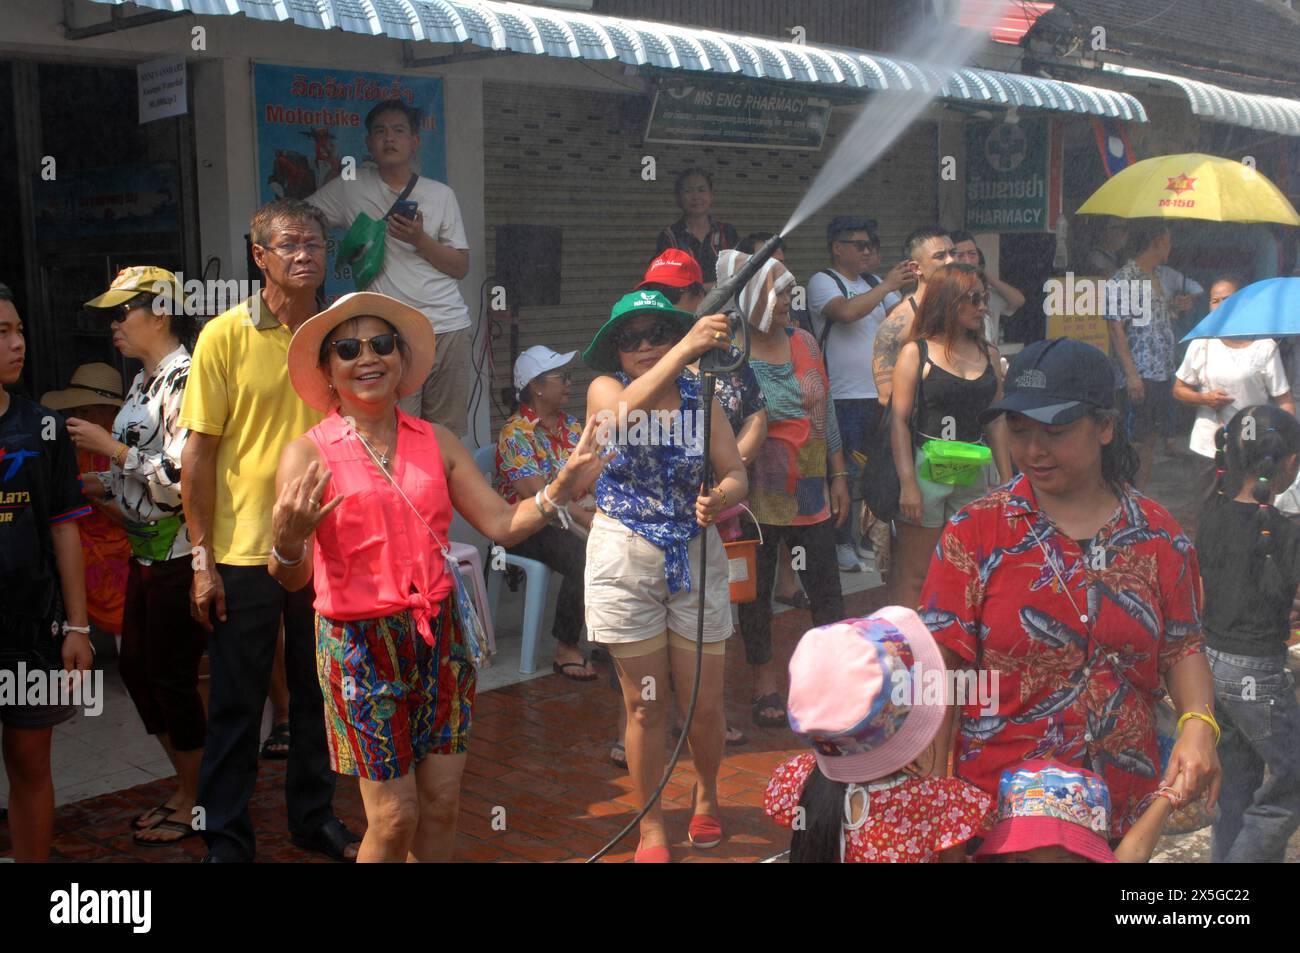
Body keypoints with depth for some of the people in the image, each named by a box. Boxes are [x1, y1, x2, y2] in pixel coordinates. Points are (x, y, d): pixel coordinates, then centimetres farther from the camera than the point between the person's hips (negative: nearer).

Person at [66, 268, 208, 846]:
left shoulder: (184, 381, -16)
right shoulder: (142, 382, 13)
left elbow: (183, 479, -24)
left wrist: (111, 448, -17)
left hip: (179, 555, -10)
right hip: (145, 553, 10)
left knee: (172, 677, 0)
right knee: (136, 668, 15)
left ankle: (195, 806, 18)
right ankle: (184, 790, 30)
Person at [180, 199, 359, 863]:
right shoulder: (225, 336, -5)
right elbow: (199, 451, -5)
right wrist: (202, 558, -8)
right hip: (243, 552, -3)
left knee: (317, 695, 15)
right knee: (236, 703, 7)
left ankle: (314, 816, 32)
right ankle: (226, 838, 21)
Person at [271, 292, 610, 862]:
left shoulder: (437, 442, 6)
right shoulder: (308, 454, -6)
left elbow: (502, 524, 2)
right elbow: (290, 579, -12)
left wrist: (560, 489, -14)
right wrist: (288, 542, -34)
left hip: (440, 636, 4)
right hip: (360, 642, -4)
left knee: (442, 804, 8)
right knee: (395, 816, -1)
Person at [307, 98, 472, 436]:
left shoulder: (441, 194, 11)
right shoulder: (350, 188, 8)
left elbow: (461, 267, 9)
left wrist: (420, 239, -7)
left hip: (448, 326, 2)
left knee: (448, 434, 3)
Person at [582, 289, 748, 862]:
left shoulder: (700, 395, 2)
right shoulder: (604, 388, -4)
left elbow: (737, 476, -5)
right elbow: (625, 412, -30)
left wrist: (721, 499, -28)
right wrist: (686, 349, -38)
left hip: (695, 556, 2)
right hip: (625, 559, -2)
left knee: (704, 704, 6)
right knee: (645, 706, 7)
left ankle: (706, 796, 37)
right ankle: (651, 827, 26)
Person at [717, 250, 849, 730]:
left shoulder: (804, 342, 4)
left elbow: (826, 411, 11)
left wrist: (838, 476, 11)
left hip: (810, 491, 4)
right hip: (757, 496, -4)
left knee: (826, 587, 7)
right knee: (756, 591, 9)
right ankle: (764, 681, 24)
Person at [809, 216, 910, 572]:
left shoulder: (875, 283, 15)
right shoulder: (822, 282, -6)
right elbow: (847, 311, -24)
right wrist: (887, 285, -17)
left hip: (880, 395, 7)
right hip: (844, 397, -6)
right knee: (845, 474, -2)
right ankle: (842, 545, 8)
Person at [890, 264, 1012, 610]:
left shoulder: (988, 354, 12)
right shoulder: (916, 353, -3)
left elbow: (996, 421, 15)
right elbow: (899, 420, -7)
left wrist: (1007, 481, 12)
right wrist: (907, 484, -14)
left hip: (974, 474, 5)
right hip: (926, 469, -5)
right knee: (913, 575, -1)